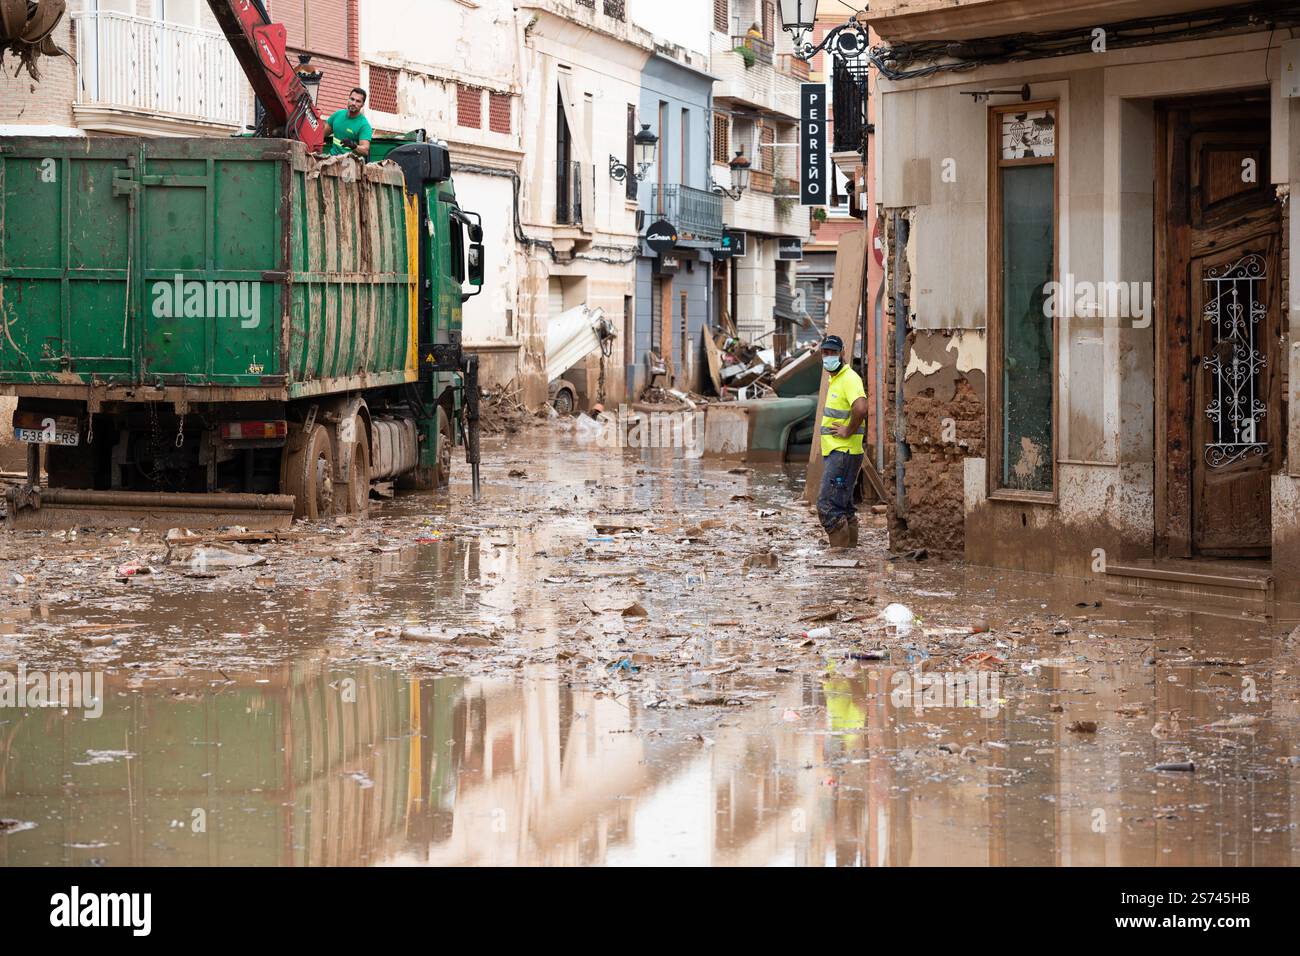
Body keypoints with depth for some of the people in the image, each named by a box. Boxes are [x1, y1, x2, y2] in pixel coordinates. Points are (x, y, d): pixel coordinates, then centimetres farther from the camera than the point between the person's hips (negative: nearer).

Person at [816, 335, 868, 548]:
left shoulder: (850, 378, -14)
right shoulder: (834, 380, 18)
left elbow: (860, 408, -32)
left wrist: (848, 431, -20)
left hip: (843, 452, -11)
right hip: (833, 451, 11)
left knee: (827, 505, -14)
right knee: (844, 507, 13)